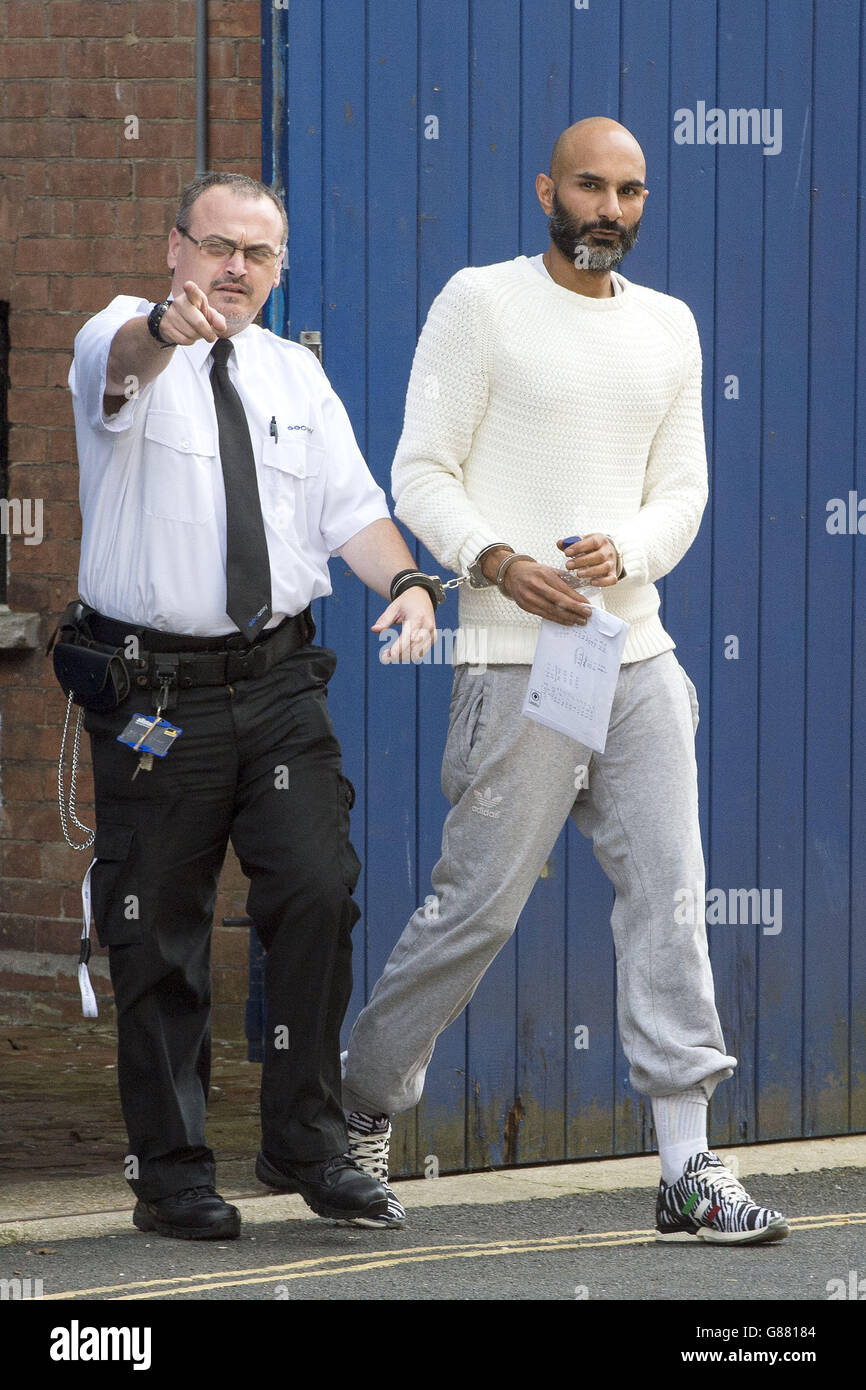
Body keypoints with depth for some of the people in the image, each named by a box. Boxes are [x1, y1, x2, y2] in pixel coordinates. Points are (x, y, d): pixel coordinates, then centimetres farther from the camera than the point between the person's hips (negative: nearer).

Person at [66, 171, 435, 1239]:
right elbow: (124, 360, -28)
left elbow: (351, 505, 9)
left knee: (319, 888, -11)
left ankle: (305, 1139, 3)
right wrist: (167, 328, -53)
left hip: (277, 682, 4)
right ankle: (171, 1171, 13)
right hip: (153, 695, -4)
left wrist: (404, 579, -12)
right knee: (158, 936, 1)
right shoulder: (123, 345, -3)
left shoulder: (296, 375, 13)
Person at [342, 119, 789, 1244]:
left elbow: (683, 490, 13)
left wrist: (623, 553, -8)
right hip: (520, 658, -5)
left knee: (669, 897, -2)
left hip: (638, 653, 5)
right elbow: (421, 474, -3)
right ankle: (365, 1098, 20)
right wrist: (498, 563, -19)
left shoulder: (668, 327, 14)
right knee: (479, 904, -2)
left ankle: (689, 1171, -3)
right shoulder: (480, 303, -1)